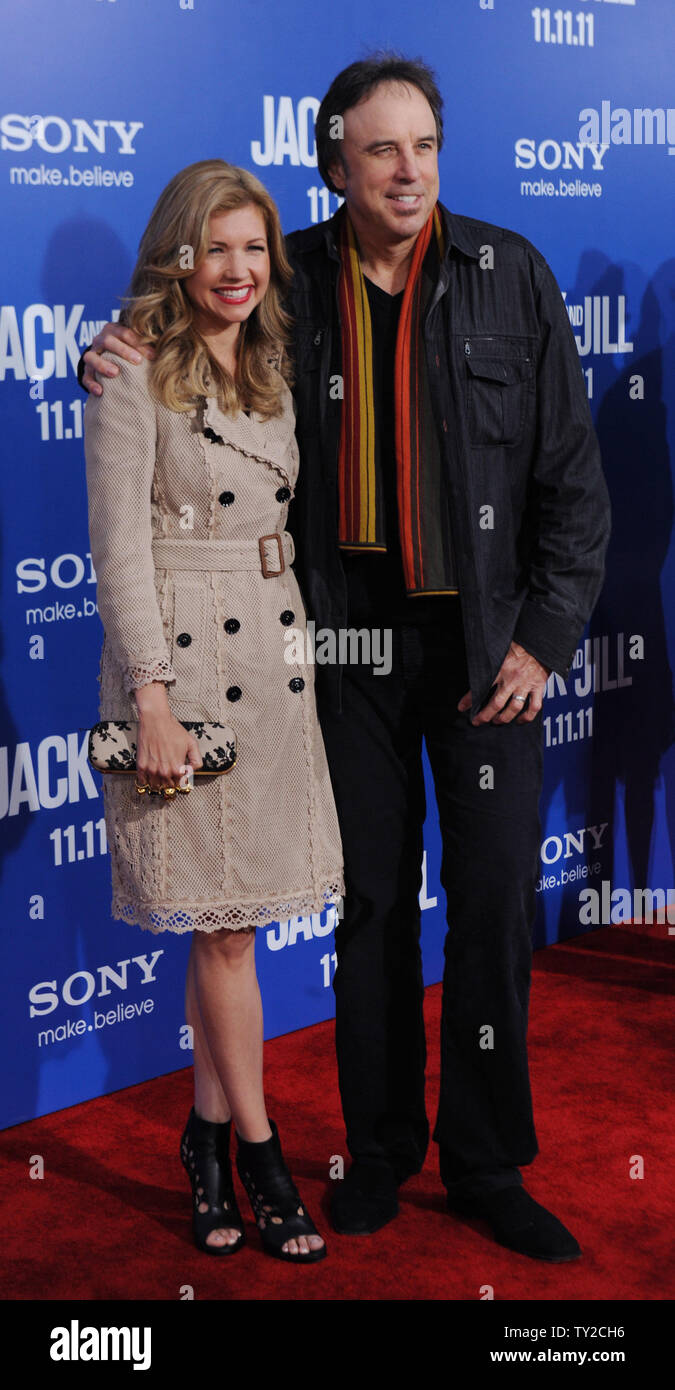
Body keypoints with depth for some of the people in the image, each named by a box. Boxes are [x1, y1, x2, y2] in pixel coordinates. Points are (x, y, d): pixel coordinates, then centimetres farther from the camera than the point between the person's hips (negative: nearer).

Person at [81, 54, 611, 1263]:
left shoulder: (509, 274, -2)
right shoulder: (296, 281, 2)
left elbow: (572, 473, -1)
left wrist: (544, 638, -6)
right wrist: (119, 357, -3)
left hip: (485, 634, -1)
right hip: (350, 631, 1)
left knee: (494, 899, 2)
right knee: (372, 898, 9)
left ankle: (486, 1162, 19)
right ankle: (381, 1145, 25)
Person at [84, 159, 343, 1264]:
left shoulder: (269, 370, 14)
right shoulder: (134, 371, -7)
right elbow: (119, 540, -12)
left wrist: (307, 644, 12)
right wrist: (152, 697, -16)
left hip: (274, 654, 6)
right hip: (182, 655, -6)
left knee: (233, 914, 10)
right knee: (225, 923, 1)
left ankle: (208, 1141, 23)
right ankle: (259, 1157, 14)